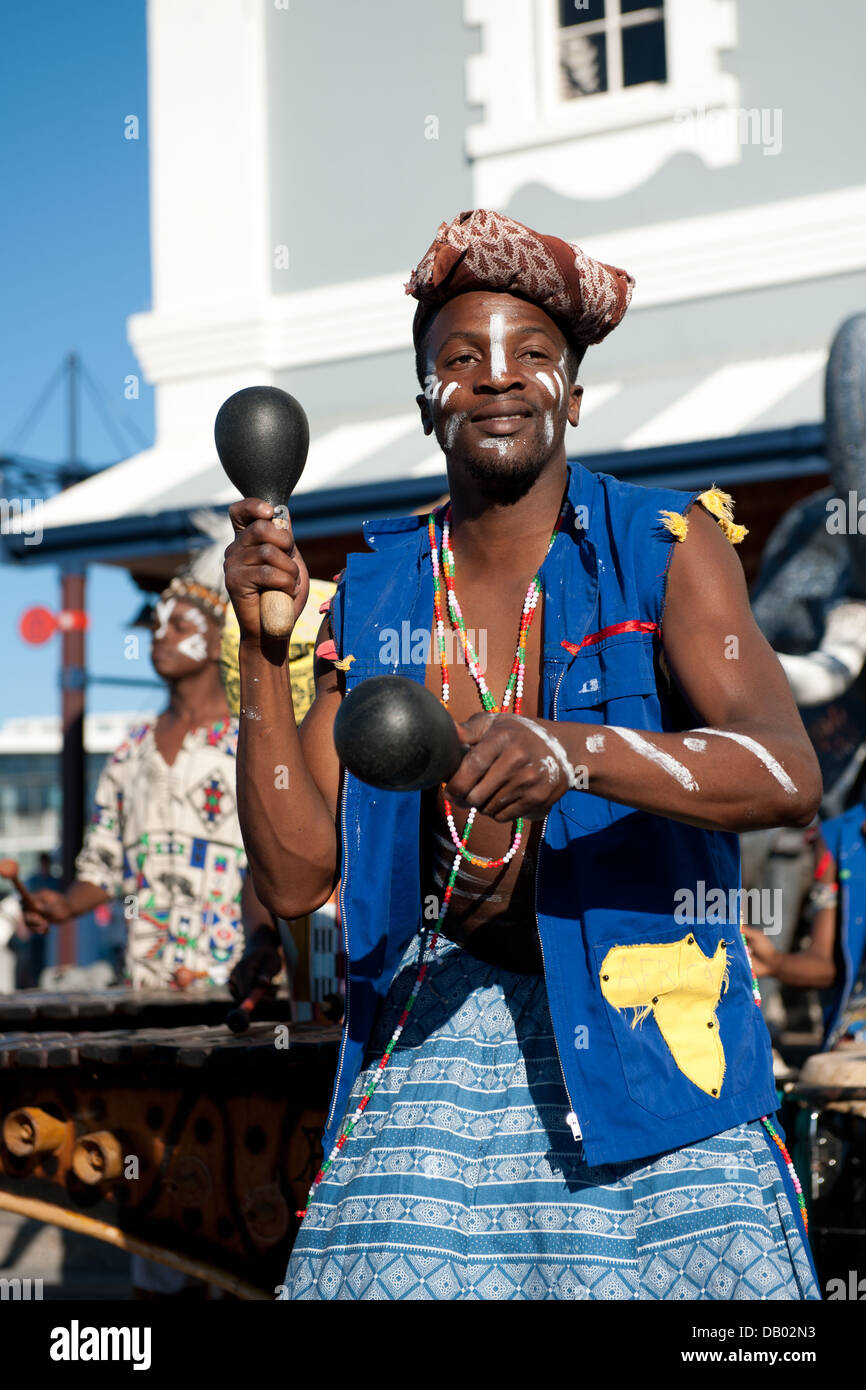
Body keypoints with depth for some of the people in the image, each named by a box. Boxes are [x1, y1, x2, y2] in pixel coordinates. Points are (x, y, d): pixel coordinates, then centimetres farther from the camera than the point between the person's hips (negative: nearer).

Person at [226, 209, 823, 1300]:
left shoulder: (663, 546, 1)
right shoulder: (374, 597, 9)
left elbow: (788, 779, -14)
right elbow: (294, 876, 5)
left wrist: (574, 752, -30)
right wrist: (262, 652, -5)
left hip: (645, 1046, -2)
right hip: (432, 1043, 2)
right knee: (400, 1276, -13)